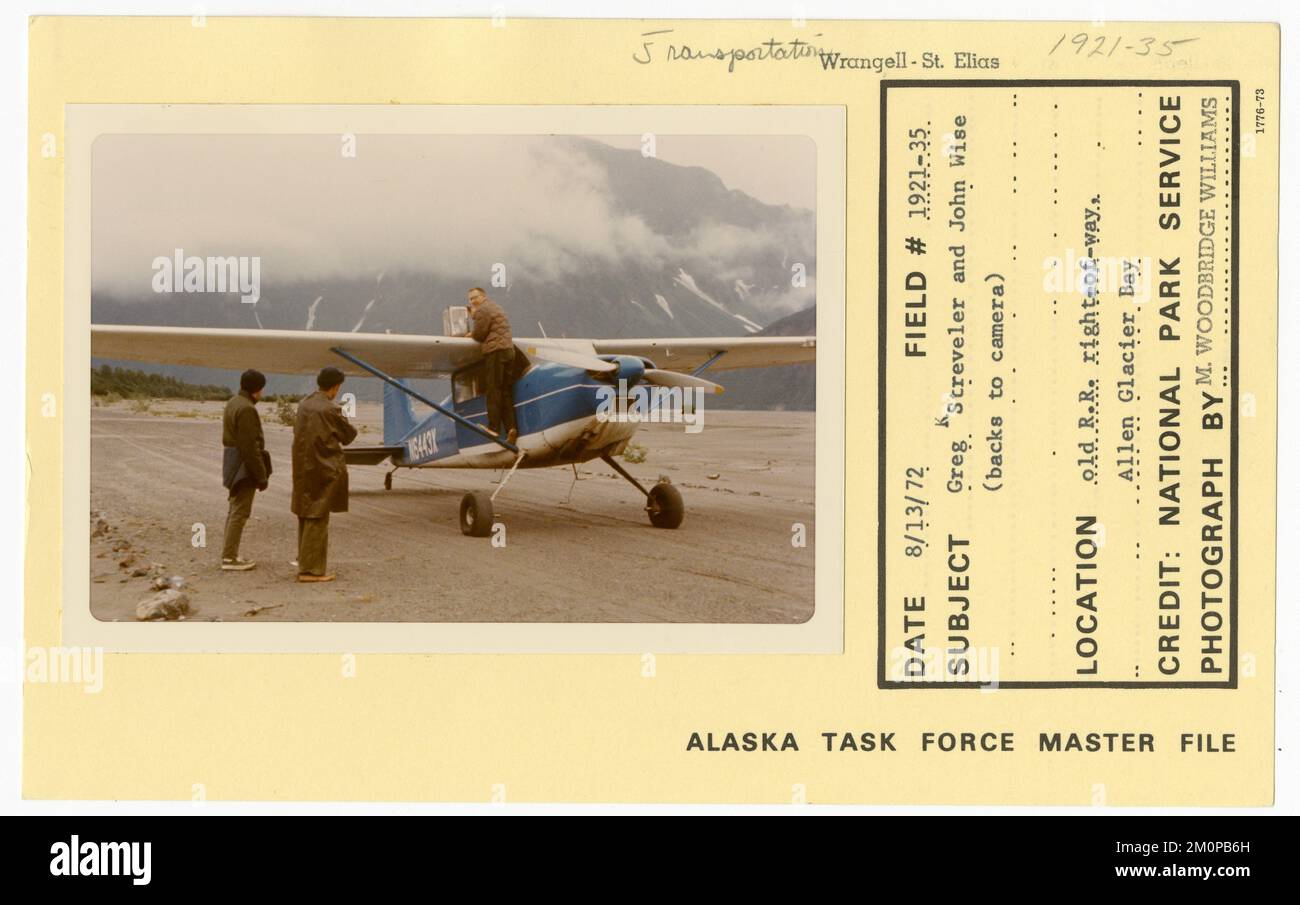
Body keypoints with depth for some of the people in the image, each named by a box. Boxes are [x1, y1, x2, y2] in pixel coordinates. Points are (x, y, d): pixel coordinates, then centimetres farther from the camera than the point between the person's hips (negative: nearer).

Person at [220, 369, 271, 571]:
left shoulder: (233, 403, 12)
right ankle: (229, 558, -4)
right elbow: (250, 446, -22)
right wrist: (261, 476, -18)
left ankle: (229, 554, 22)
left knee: (235, 509, 17)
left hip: (233, 462, 10)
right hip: (245, 466, -10)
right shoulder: (246, 409, -19)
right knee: (240, 512, -6)